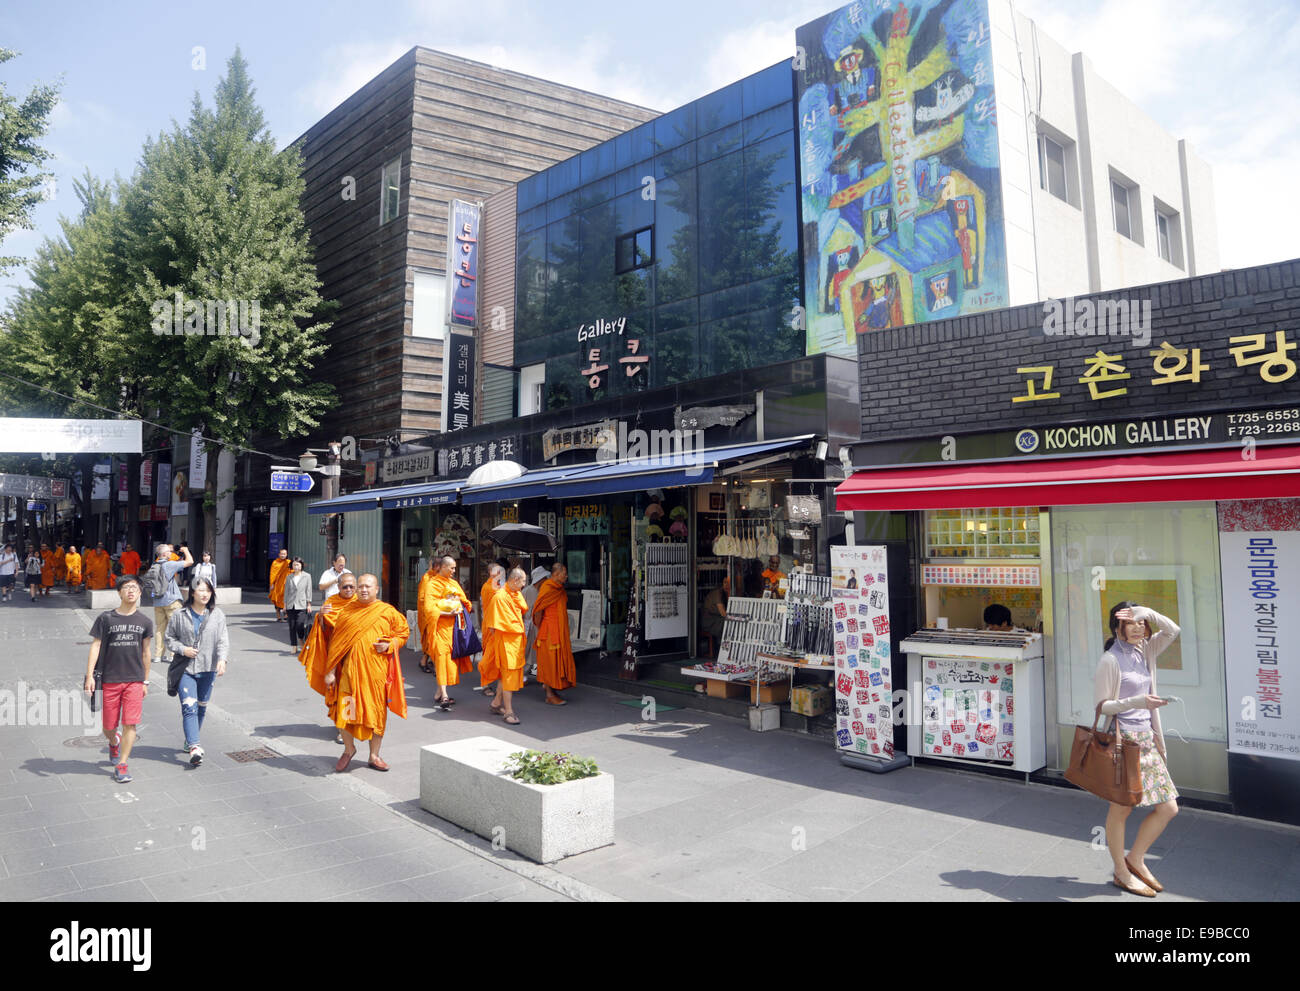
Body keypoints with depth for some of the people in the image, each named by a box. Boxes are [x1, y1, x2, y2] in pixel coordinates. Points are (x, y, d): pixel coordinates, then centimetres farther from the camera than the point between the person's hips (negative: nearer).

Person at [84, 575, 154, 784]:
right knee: (108, 726, 9)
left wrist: (145, 682, 15)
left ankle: (121, 765, 4)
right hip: (109, 679, -1)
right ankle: (114, 742, 43)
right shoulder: (106, 618, -2)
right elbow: (95, 646, -2)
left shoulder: (144, 622, 5)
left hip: (134, 680, 1)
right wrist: (89, 676, -11)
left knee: (130, 724, -7)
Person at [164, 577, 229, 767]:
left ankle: (190, 740, 34)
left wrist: (222, 659, -20)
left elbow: (223, 640, -4)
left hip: (208, 669, 2)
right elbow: (168, 638, 7)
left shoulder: (217, 615, 2)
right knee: (189, 707, -13)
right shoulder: (179, 615, 0)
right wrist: (182, 649, -11)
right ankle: (194, 747, -19)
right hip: (185, 668, -2)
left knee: (201, 707, 14)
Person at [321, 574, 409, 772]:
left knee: (377, 711, 6)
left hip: (377, 670, 0)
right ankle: (349, 748, 23)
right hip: (350, 668, 1)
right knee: (344, 709, -4)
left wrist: (389, 645, -9)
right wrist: (330, 672, 3)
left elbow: (403, 633, 11)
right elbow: (336, 642, 7)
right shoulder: (346, 611, 7)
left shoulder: (388, 612, 4)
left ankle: (374, 756, 22)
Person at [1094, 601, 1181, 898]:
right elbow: (1101, 705, -12)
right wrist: (1137, 702, -23)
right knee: (1121, 808, 3)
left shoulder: (1144, 653, 9)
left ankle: (1135, 859, 25)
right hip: (1124, 740, -8)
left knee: (1168, 808, 8)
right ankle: (1122, 872, 18)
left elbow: (1173, 631, 7)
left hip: (1146, 739, 8)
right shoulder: (1111, 660, -12)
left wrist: (1146, 613, -6)